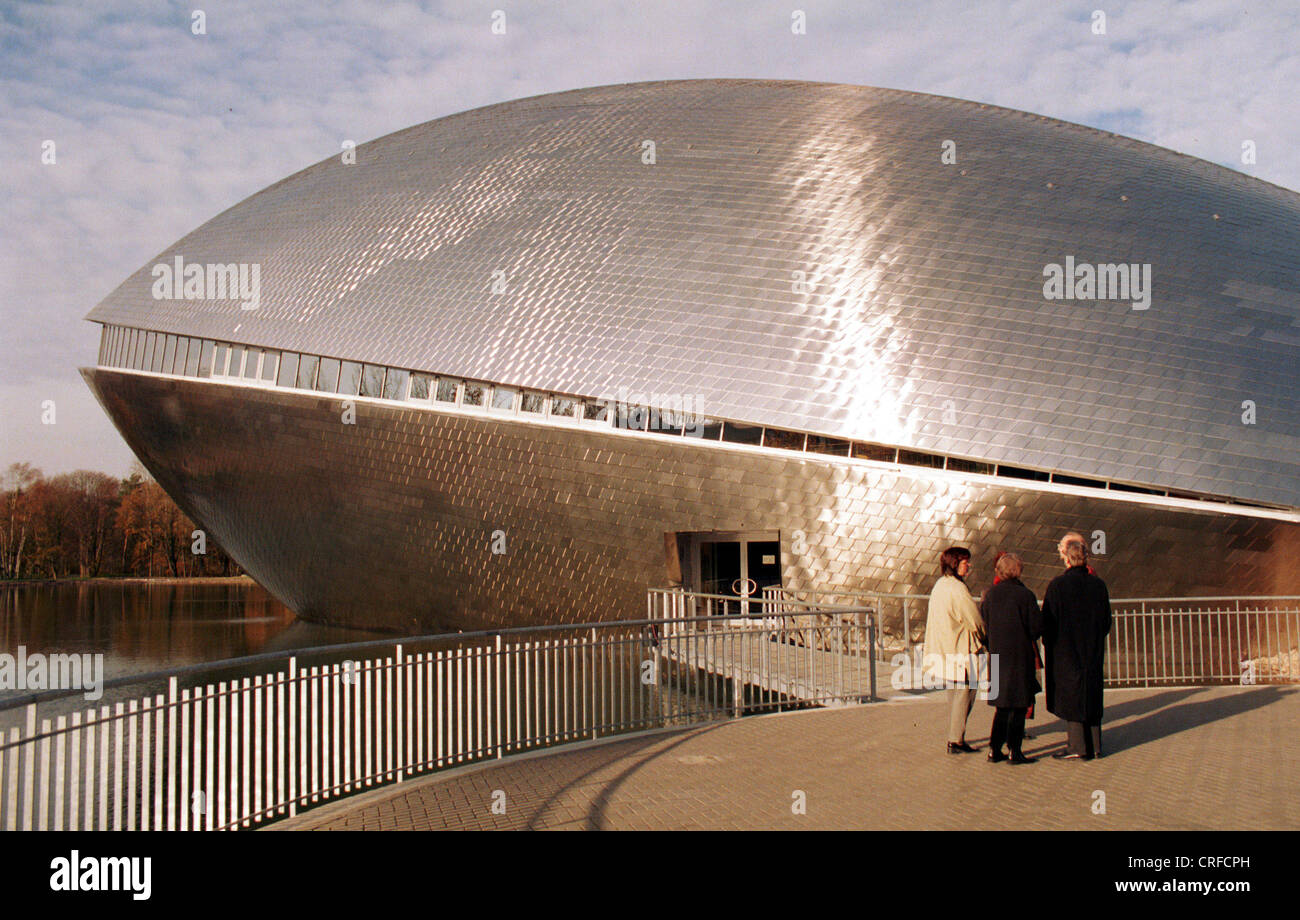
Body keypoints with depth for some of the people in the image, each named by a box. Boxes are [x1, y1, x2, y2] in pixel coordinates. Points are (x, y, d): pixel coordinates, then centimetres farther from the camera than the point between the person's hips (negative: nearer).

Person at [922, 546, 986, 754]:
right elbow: (975, 621, -13)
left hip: (945, 649, 9)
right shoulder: (957, 589, -18)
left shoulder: (940, 585, 11)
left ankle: (955, 738, 21)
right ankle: (955, 741, 0)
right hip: (959, 651, -9)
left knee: (955, 695, 16)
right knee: (963, 693, -3)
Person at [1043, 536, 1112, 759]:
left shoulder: (1058, 584, -13)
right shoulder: (1098, 584, 1)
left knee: (1070, 693, 0)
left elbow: (1048, 621, -11)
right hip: (1093, 652, 5)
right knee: (1091, 694, 12)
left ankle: (1077, 747, 0)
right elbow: (1106, 621, 8)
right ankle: (1094, 745, 17)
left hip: (1065, 651, -5)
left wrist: (1050, 645, 4)